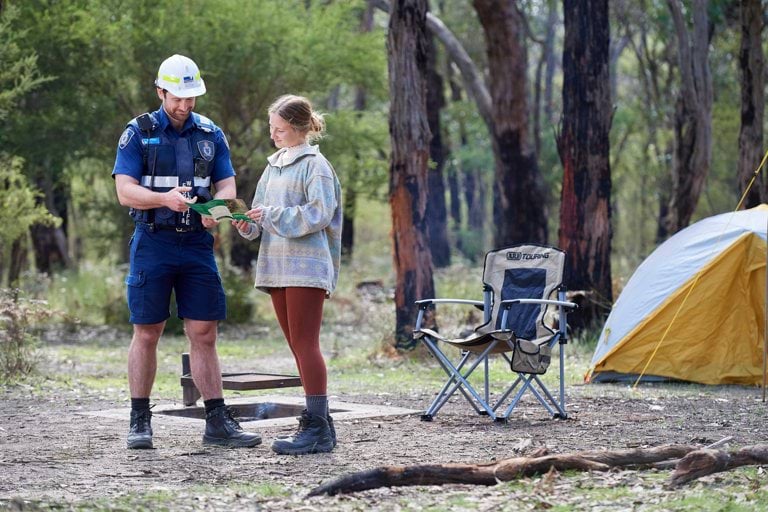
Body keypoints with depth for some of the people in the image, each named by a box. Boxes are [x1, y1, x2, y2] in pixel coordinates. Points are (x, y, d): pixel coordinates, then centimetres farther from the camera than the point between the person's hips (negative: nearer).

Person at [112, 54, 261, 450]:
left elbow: (227, 185, 5)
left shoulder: (211, 135, 10)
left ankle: (217, 423, 2)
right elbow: (125, 191, -9)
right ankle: (140, 422, 8)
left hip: (197, 243, 3)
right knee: (146, 335, 1)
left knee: (204, 335, 1)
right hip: (153, 243, -3)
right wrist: (166, 198, -27)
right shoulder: (138, 134, 0)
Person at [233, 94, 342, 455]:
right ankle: (317, 422, 13)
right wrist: (249, 224, -1)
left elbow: (319, 213, -14)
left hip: (306, 266, -8)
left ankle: (317, 428, -10)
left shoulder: (314, 165, -6)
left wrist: (272, 215, -17)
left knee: (305, 344, -10)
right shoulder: (273, 166, 17)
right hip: (276, 265, 8)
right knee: (298, 346, 9)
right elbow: (262, 212, 21)